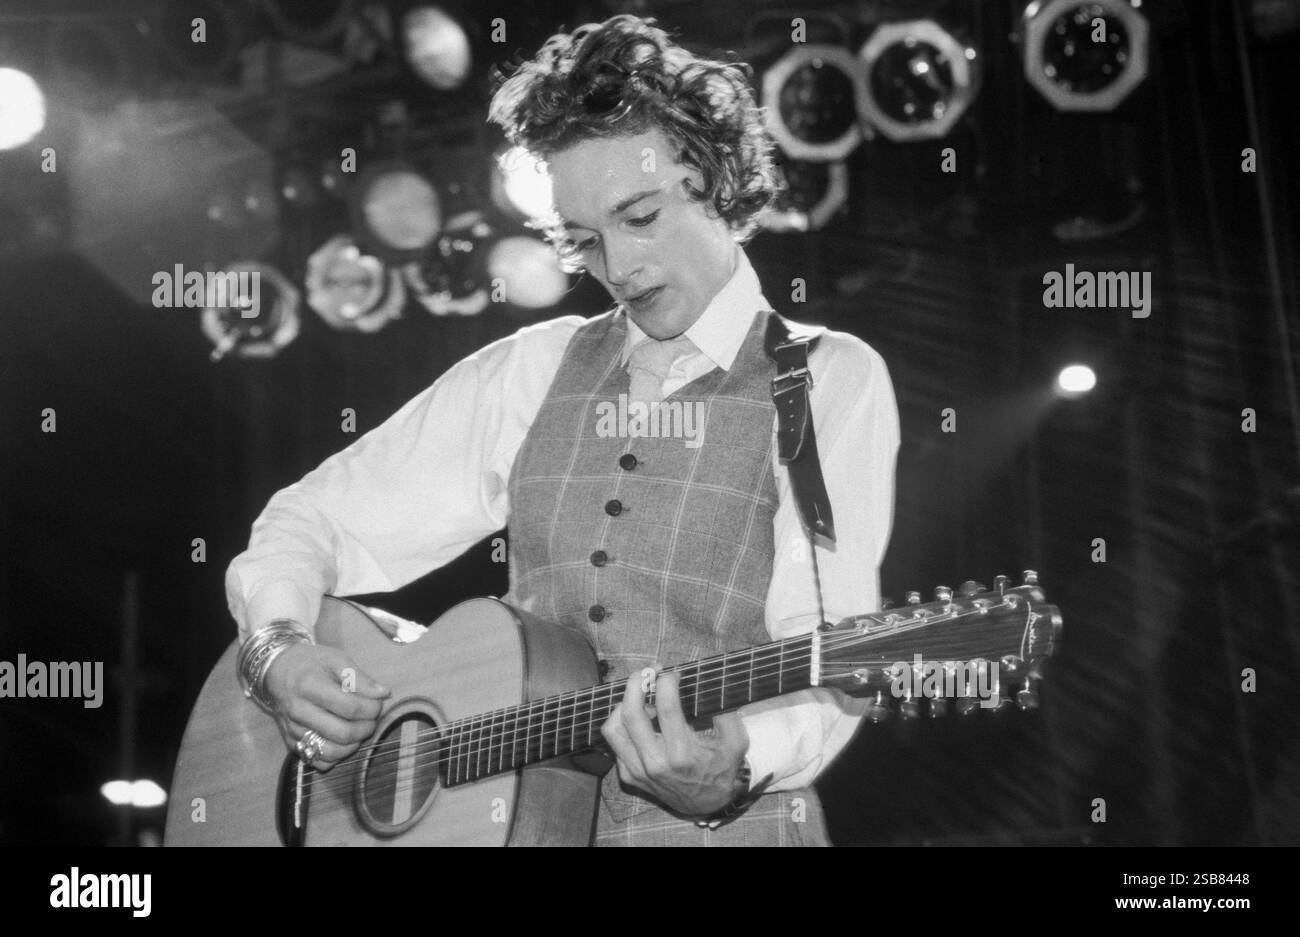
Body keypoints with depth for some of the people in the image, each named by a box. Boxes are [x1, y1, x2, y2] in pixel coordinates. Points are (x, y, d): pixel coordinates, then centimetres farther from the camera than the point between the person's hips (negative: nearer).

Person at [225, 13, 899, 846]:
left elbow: (826, 666, -9)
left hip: (720, 826, -3)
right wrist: (279, 648, -4)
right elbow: (317, 520, 14)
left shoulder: (831, 382, 1)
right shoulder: (530, 372, 12)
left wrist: (731, 772, -27)